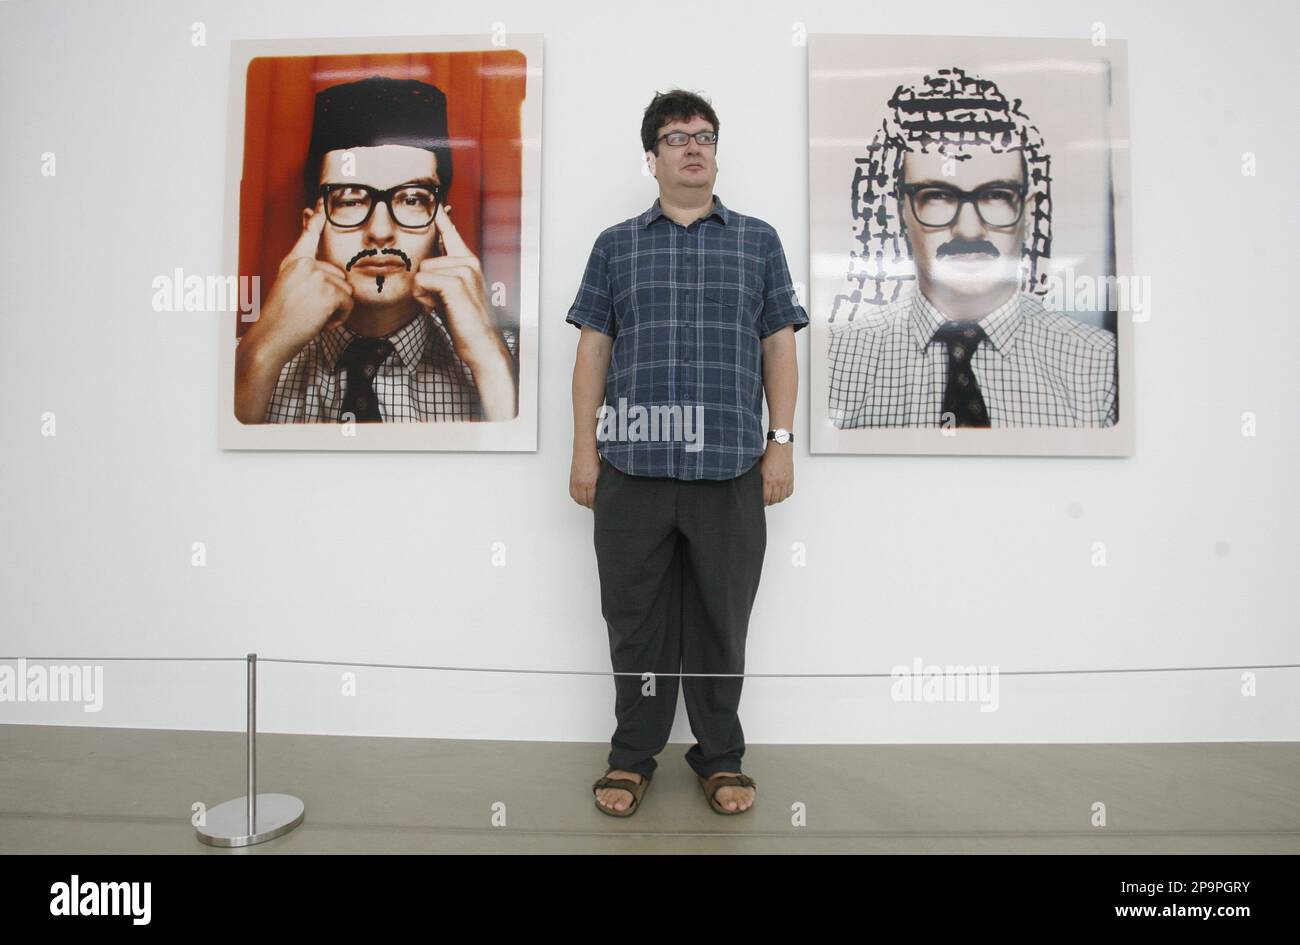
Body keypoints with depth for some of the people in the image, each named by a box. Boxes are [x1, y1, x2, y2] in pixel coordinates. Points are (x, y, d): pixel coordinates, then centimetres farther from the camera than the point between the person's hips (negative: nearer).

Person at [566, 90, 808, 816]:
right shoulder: (616, 245, 13)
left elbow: (779, 346, 9)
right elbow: (594, 349, 9)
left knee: (721, 621, 7)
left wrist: (782, 443, 0)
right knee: (637, 619, 7)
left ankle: (721, 757, 24)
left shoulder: (758, 241, 12)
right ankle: (633, 755, 23)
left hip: (730, 468, 0)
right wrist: (585, 448, 2)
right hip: (633, 466, 1)